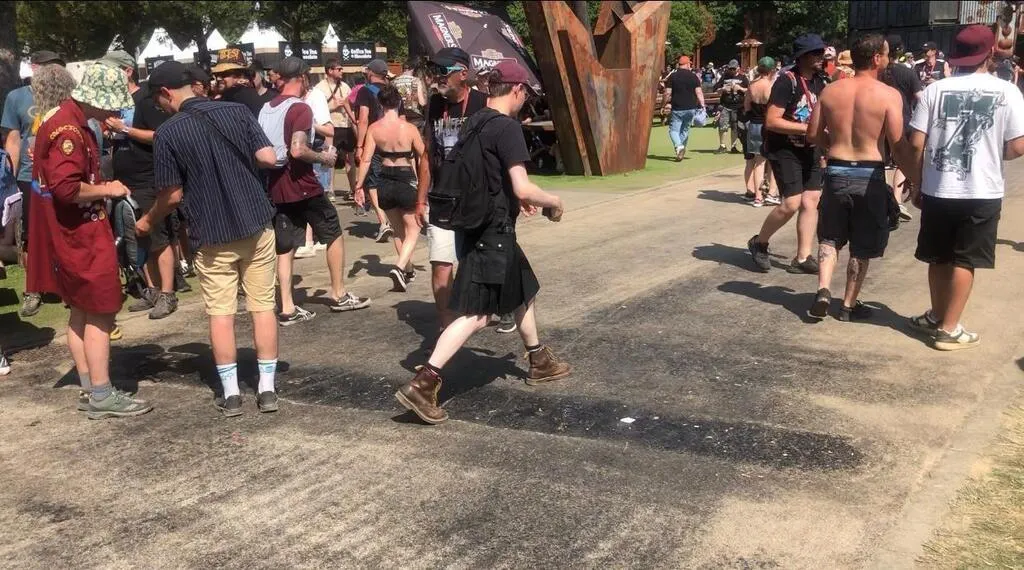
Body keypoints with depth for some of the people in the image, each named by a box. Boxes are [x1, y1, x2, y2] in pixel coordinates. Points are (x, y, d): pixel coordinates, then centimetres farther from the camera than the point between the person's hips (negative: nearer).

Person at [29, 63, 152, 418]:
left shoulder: (67, 120, 13)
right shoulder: (69, 129, -20)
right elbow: (66, 188, -28)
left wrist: (101, 187, 10)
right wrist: (107, 189, -15)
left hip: (76, 234, 10)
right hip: (80, 237, -10)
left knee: (81, 314, 13)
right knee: (99, 314, -4)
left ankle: (90, 391, 20)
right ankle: (102, 397, 1)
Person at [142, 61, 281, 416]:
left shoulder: (168, 133, -8)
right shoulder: (236, 111, -1)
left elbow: (173, 194, -6)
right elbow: (268, 158, -5)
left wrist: (148, 221, 13)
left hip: (212, 234, -2)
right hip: (256, 225, 3)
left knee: (220, 313, 7)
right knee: (263, 306, 7)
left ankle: (230, 394, 11)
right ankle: (267, 389, 11)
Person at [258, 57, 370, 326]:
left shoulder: (266, 109, 9)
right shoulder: (300, 108, -14)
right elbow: (298, 150, -25)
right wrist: (324, 157, -11)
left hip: (276, 185, 7)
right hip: (302, 185, -7)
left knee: (285, 246, 8)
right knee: (333, 233, 11)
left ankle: (287, 308, 6)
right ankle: (339, 295, 17)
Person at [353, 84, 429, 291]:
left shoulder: (374, 129, -6)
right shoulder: (409, 128, -11)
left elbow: (365, 160, -9)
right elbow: (423, 158, -3)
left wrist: (359, 186, -4)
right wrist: (425, 182, 14)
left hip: (385, 182, 3)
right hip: (406, 181, -3)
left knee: (398, 229, 21)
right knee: (413, 229, 10)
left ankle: (408, 270, 34)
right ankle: (400, 267, -11)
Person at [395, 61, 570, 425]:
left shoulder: (474, 124, 8)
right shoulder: (507, 128, -18)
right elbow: (523, 188, -25)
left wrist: (515, 200, 23)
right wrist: (553, 201, -6)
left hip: (479, 226, 10)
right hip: (492, 233, -10)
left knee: (524, 291, 24)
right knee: (477, 314, -8)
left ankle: (539, 362, 40)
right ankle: (422, 384, -11)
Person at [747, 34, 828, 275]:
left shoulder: (819, 81, 9)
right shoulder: (787, 81, -16)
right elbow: (771, 121, -22)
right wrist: (807, 128, -22)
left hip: (809, 150, 8)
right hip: (784, 149, -8)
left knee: (812, 200, 2)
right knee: (792, 203, -13)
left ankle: (803, 258, 8)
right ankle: (759, 243, 10)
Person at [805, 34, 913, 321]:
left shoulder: (830, 91, 2)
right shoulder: (889, 95, -10)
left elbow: (813, 135, 7)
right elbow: (898, 145, -13)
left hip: (836, 172, 3)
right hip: (869, 175, -3)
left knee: (830, 236, 18)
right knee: (862, 246, 12)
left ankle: (823, 290, -1)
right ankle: (849, 304, 19)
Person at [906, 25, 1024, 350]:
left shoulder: (935, 90, -2)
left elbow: (917, 143, -5)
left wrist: (917, 184, 7)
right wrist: (993, 153, 14)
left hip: (938, 189, 2)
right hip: (983, 191, -2)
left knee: (939, 258, 17)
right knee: (964, 261, 8)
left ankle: (938, 317, 32)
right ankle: (948, 329, 10)